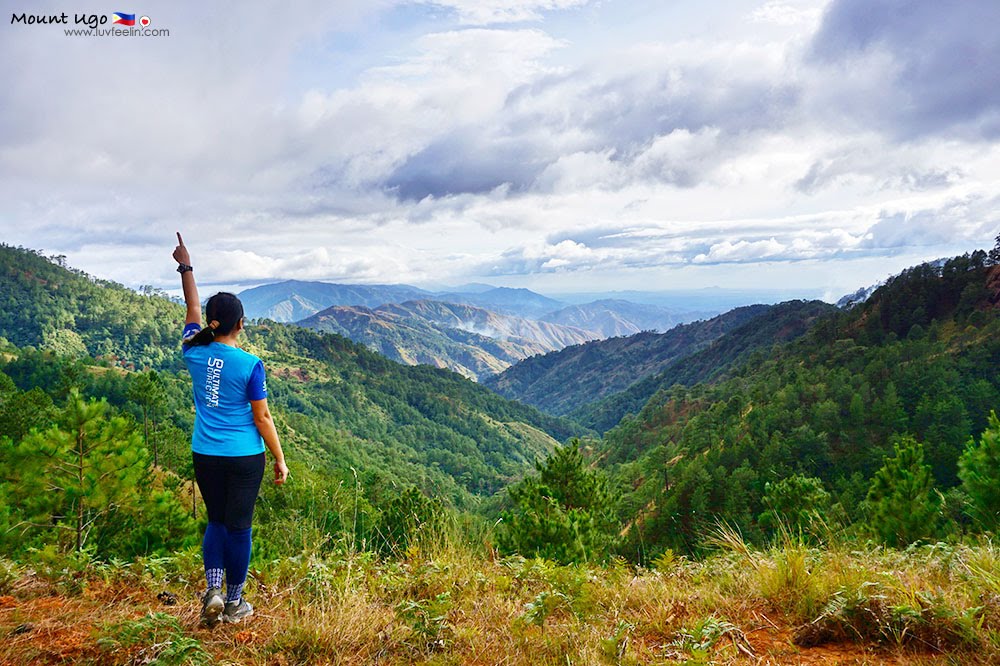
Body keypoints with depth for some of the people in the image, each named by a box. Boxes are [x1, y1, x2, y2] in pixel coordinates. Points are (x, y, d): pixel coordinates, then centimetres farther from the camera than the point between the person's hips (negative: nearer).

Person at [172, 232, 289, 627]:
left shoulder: (195, 352, -3)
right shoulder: (250, 365, -14)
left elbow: (192, 308, 15)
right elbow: (262, 418, -10)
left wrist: (186, 267, 27)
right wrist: (280, 460, 0)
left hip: (205, 456, 4)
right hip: (245, 457, -4)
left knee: (216, 521, 20)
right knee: (239, 526, 8)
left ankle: (213, 591, 8)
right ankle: (234, 603, 20)